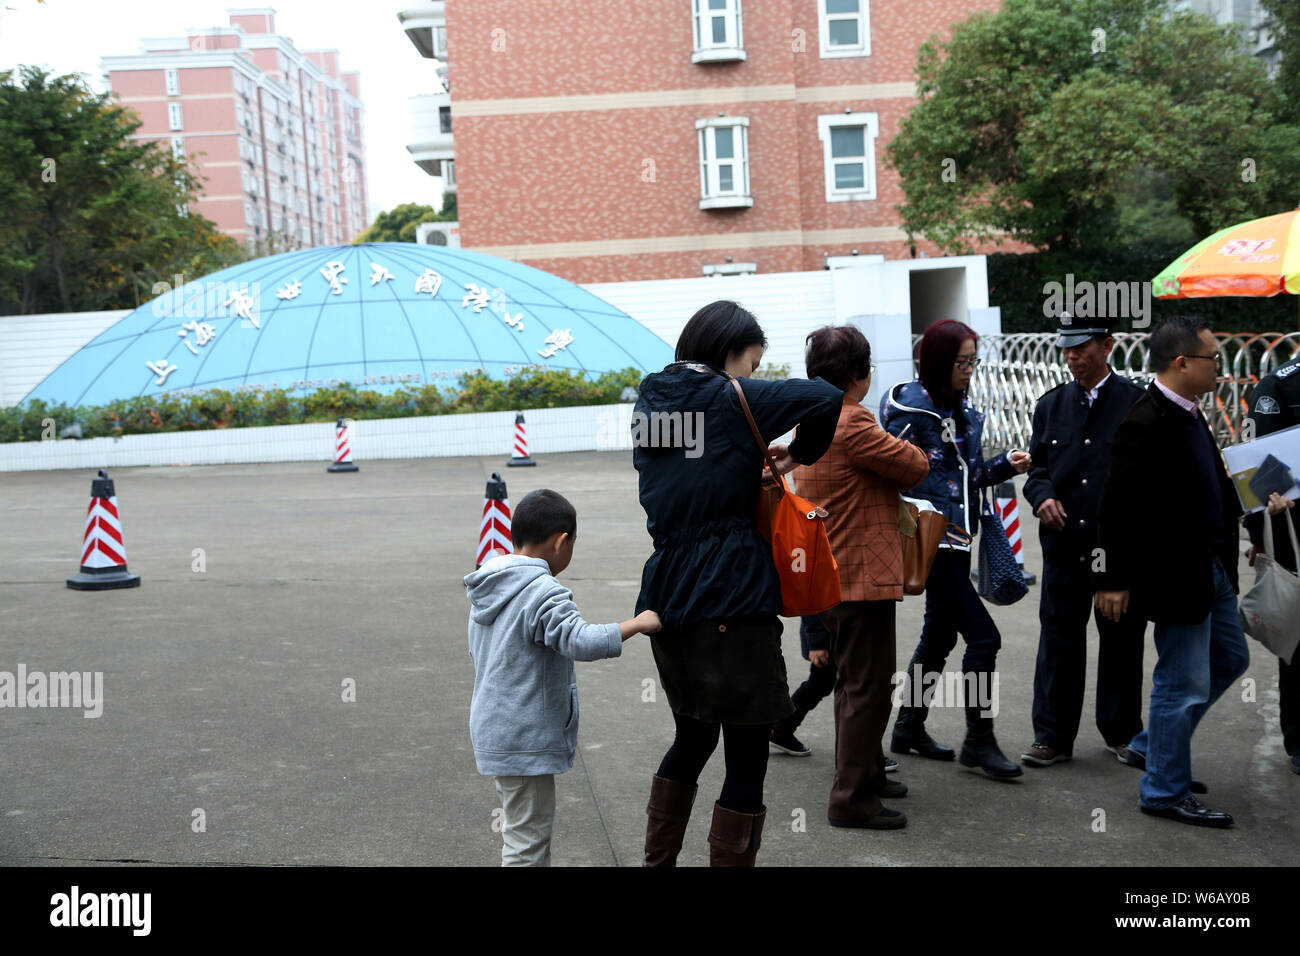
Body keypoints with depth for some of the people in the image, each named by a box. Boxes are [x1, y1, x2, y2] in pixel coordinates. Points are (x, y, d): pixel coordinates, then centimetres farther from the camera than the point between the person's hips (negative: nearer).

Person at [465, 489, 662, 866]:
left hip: (494, 732, 10)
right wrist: (638, 623, -19)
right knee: (527, 839, 0)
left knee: (520, 830, 23)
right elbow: (582, 641, -32)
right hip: (525, 742, -10)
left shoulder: (487, 586, 8)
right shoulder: (542, 592, -21)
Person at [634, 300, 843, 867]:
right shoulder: (730, 398, -7)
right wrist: (800, 454, -3)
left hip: (667, 599, 8)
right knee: (747, 758, 3)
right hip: (732, 600, -7)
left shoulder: (651, 400, 12)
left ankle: (657, 861, 32)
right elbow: (826, 399, -20)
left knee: (692, 737, 24)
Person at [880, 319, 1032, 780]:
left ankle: (909, 728, 31)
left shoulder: (962, 408, 12)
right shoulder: (909, 409, -12)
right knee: (983, 637, -9)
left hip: (956, 536, 9)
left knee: (939, 636, 17)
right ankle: (979, 742, 4)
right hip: (930, 540, -9)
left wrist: (1006, 465, 4)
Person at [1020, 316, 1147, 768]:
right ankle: (1052, 735, 15)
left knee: (1121, 642, 9)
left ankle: (1123, 733, 25)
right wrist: (1043, 496, -8)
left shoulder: (1138, 401, -1)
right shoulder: (1051, 404, 10)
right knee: (1058, 639, 6)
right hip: (1064, 542, 3)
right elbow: (1037, 467, 13)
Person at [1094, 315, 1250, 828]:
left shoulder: (1188, 414, 9)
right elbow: (1118, 508, -21)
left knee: (1229, 660, 21)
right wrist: (1113, 580, -20)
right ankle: (1165, 791, 17)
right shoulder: (1145, 425, -21)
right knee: (1184, 684, 1)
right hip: (1175, 574, -10)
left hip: (1212, 569, 10)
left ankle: (1153, 744, 35)